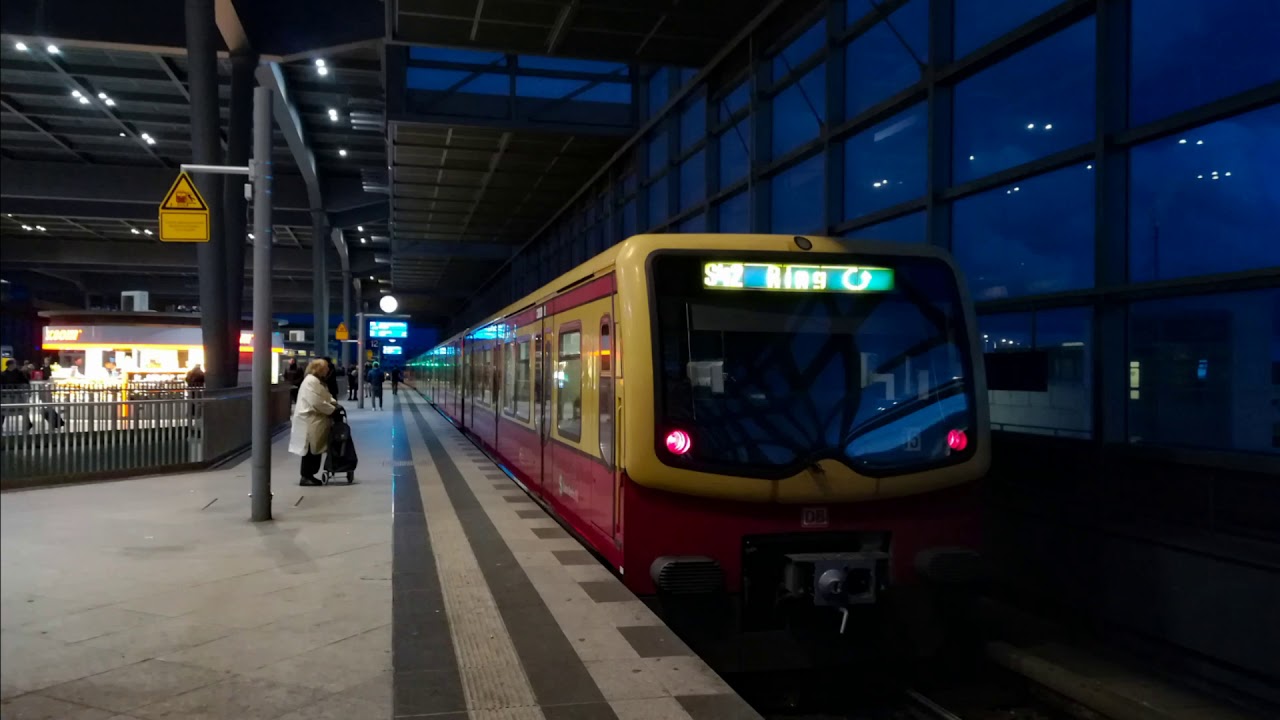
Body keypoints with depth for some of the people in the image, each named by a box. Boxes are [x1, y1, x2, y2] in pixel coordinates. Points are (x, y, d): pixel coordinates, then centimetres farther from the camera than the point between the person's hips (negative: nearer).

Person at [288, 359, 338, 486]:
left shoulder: (319, 381, 16)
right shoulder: (311, 381, -18)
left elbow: (325, 396, 21)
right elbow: (317, 403, -24)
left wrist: (334, 402, 0)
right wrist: (332, 409, -14)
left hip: (316, 421, 10)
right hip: (309, 422, -10)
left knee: (315, 450, 12)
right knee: (310, 451, -5)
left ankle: (309, 475, 18)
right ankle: (305, 477, 2)